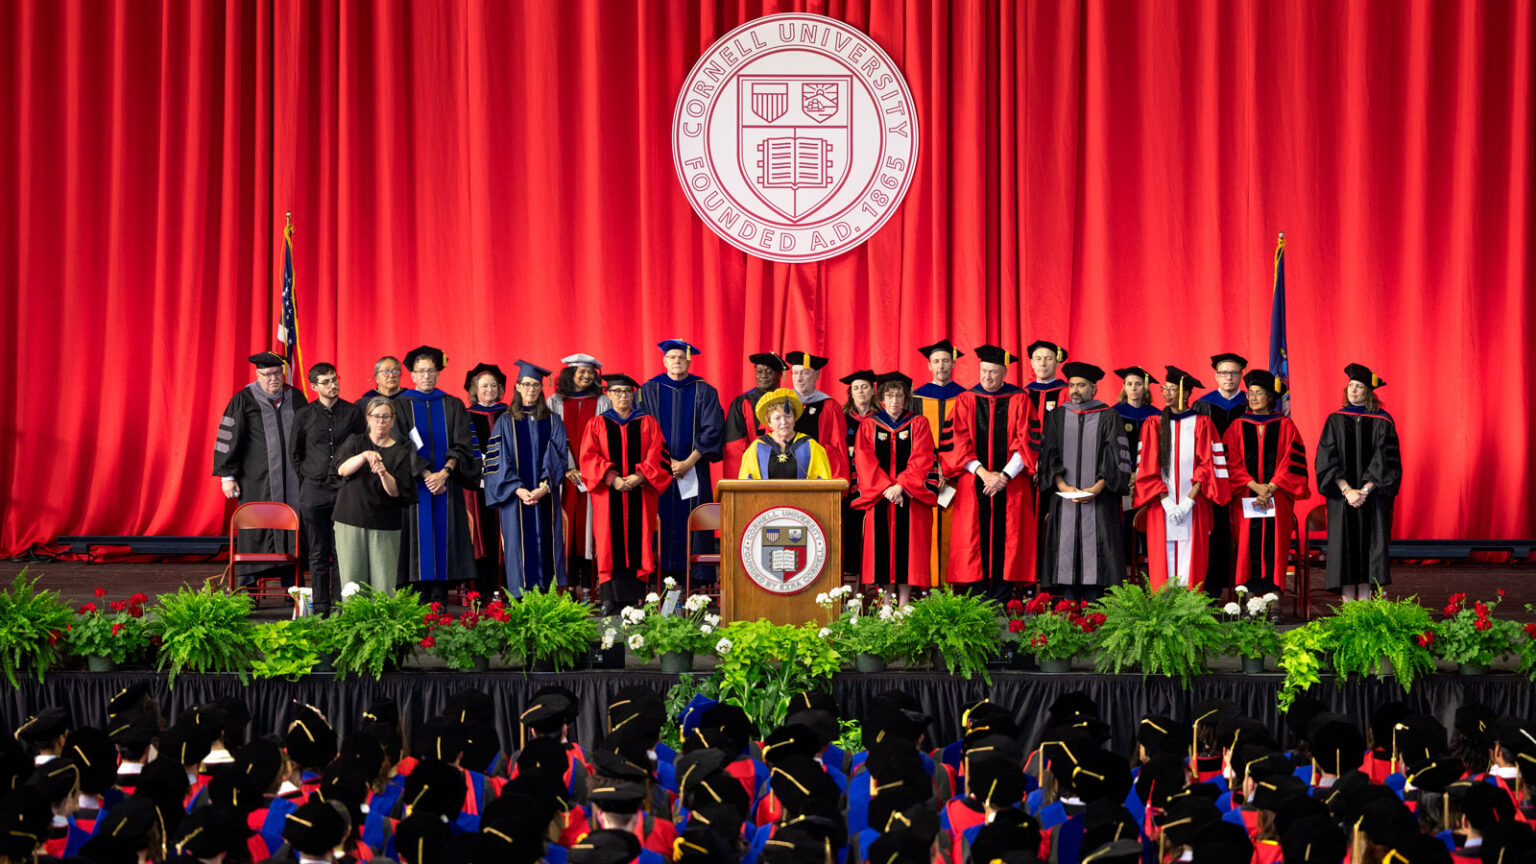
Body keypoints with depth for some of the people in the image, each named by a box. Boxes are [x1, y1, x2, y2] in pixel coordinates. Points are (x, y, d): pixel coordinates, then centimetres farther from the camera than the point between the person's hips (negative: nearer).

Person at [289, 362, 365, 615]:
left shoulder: (353, 412, 3)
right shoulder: (304, 415, 4)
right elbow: (295, 453, 15)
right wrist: (310, 473, 10)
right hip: (314, 491, 0)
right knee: (318, 553, 3)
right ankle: (320, 608, 7)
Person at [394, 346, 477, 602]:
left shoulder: (453, 406, 10)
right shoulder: (401, 405, 5)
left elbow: (462, 446, 2)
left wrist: (445, 472, -15)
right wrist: (426, 475, -15)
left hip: (447, 484, 2)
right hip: (415, 484, -2)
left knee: (444, 541, -2)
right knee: (420, 541, -5)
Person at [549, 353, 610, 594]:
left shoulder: (602, 402, 8)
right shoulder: (556, 402, 8)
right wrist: (568, 468, -9)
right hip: (565, 475, 0)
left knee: (589, 524, -4)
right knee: (568, 526, -3)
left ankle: (588, 583, -3)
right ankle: (569, 582, 0)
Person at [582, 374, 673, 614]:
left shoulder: (647, 423, 11)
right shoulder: (597, 424, 9)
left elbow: (658, 456, 2)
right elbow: (589, 457, -1)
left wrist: (640, 477, -14)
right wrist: (612, 478, -14)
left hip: (640, 493, 1)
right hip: (609, 496, -1)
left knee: (638, 543, -3)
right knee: (611, 544, -5)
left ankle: (635, 595, 0)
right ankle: (611, 599, -5)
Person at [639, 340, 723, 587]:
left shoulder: (704, 392, 6)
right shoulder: (649, 391, 7)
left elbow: (712, 431, -1)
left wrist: (689, 462, -10)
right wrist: (666, 462, -9)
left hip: (694, 471, 0)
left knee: (694, 524, -4)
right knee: (661, 525, -4)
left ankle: (696, 582, -2)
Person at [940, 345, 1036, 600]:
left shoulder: (1019, 401, 5)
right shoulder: (965, 400, 8)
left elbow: (1026, 443, -1)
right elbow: (960, 443, 1)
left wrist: (1004, 476, -12)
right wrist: (983, 473, -12)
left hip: (1010, 486, 0)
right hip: (973, 486, 1)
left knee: (1006, 545, -3)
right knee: (976, 544, -4)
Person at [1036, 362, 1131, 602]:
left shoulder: (1108, 417, 6)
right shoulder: (1056, 417, 12)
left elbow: (1117, 457, 0)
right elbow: (1048, 456, 6)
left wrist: (1097, 487, -13)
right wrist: (1062, 485, -10)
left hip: (1098, 500, -2)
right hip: (1064, 501, 2)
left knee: (1095, 557, -6)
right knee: (1066, 556, -3)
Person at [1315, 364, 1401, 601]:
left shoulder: (1382, 422, 2)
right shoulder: (1335, 420, 6)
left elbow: (1385, 460, -5)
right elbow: (1327, 459, -1)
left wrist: (1365, 490, -16)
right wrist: (1347, 490, -13)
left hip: (1372, 496, -1)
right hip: (1342, 495, 1)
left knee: (1368, 548, -4)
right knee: (1345, 548, -3)